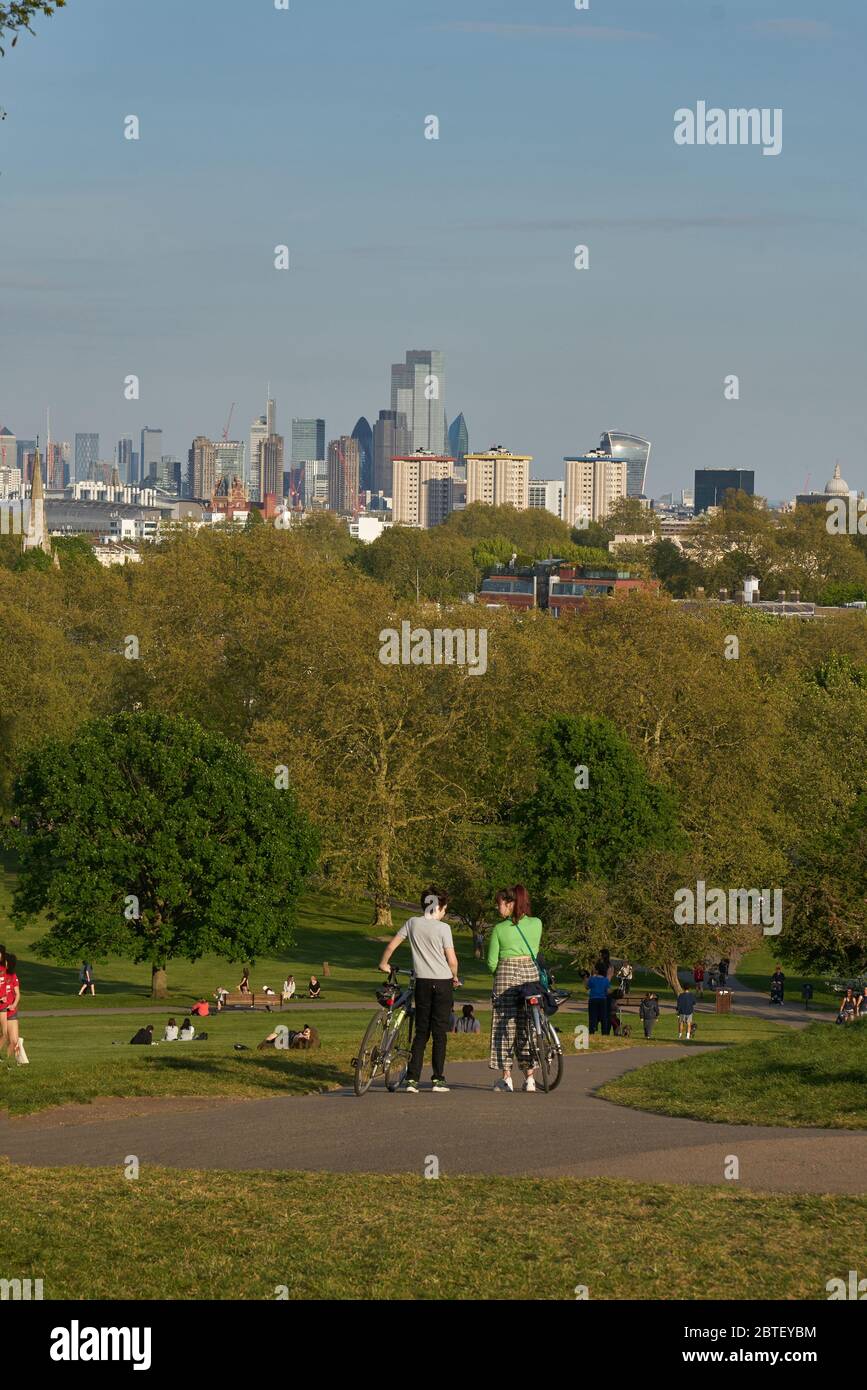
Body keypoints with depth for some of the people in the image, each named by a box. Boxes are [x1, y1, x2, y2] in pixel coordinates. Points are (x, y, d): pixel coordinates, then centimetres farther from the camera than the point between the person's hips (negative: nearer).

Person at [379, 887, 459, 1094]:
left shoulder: (413, 923, 3)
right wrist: (455, 978, 12)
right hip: (442, 982, -3)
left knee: (421, 1032, 8)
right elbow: (452, 960, -8)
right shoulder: (443, 928, -8)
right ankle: (438, 1079, 4)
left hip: (422, 983, 3)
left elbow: (391, 945, 7)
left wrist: (384, 963, 26)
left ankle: (412, 1079, -1)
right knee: (439, 1032, 4)